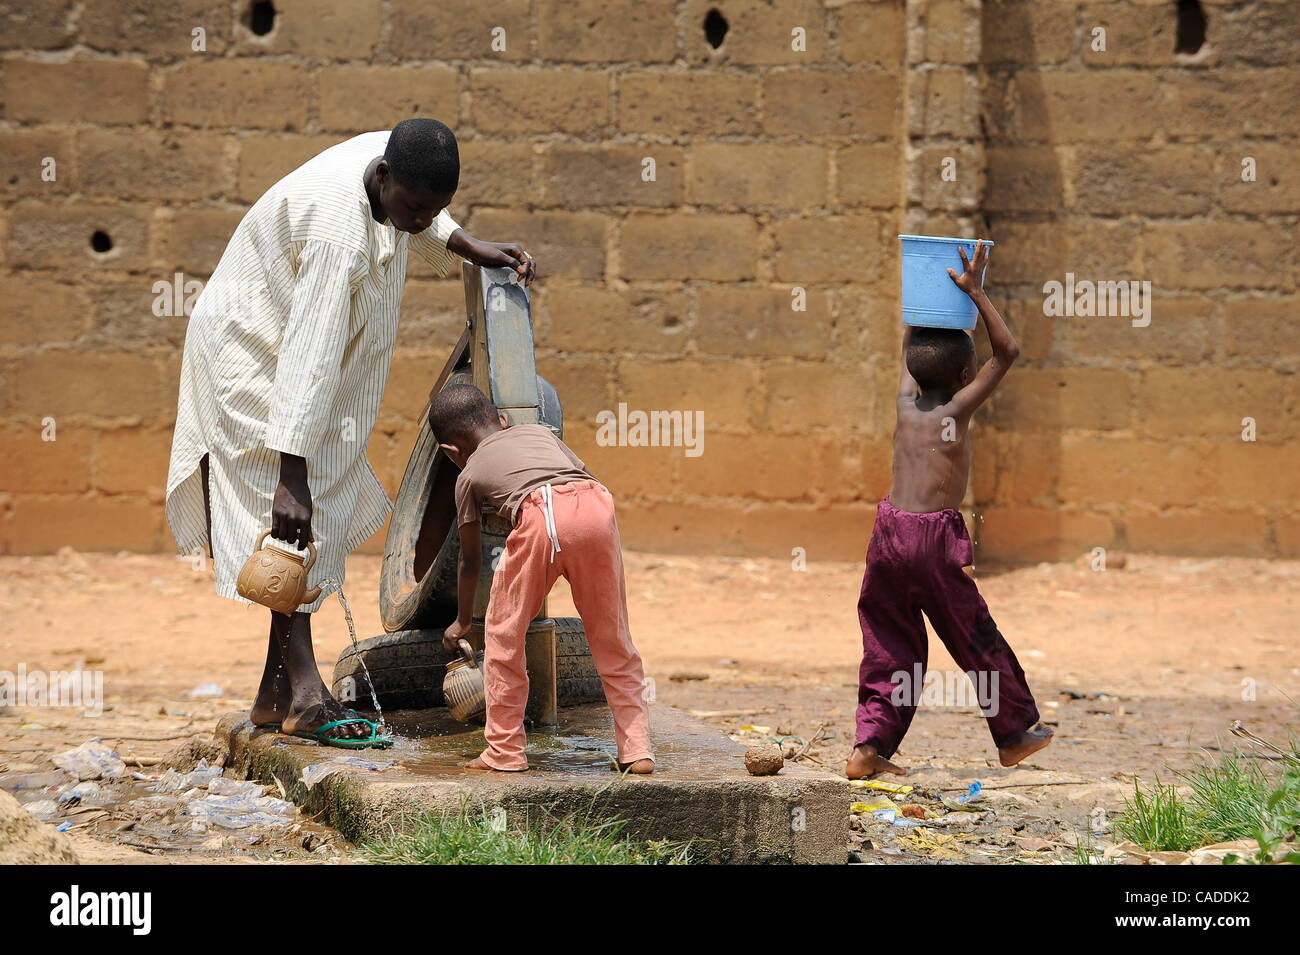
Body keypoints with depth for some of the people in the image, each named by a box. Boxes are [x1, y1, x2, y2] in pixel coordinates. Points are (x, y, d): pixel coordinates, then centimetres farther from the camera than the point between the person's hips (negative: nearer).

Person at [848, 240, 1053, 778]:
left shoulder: (907, 401, 9)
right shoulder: (957, 408, -5)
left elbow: (911, 343, 27)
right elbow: (1007, 351, -1)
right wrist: (975, 293, 0)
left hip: (889, 532, 5)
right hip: (935, 537, -5)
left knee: (889, 647, 11)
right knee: (977, 640, 10)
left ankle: (870, 745, 3)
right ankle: (1015, 733, 23)